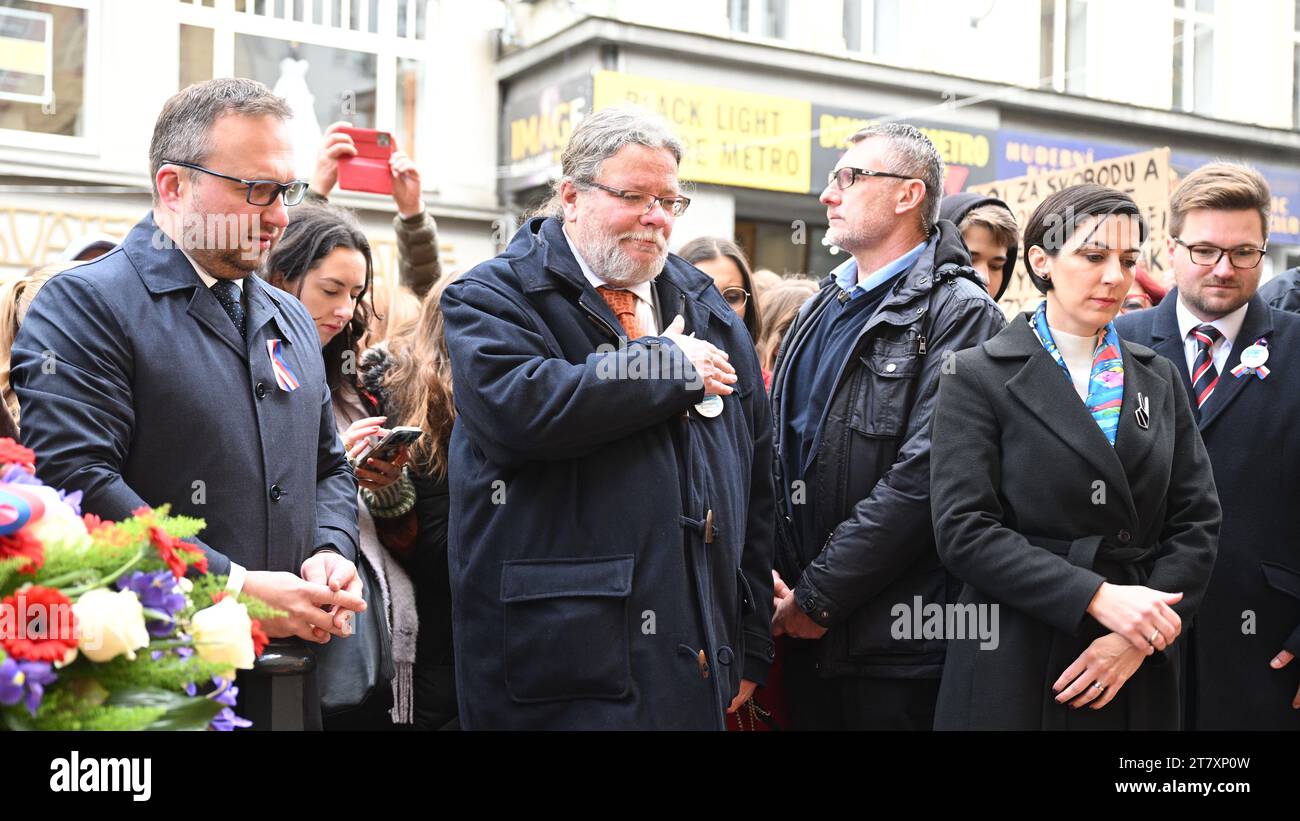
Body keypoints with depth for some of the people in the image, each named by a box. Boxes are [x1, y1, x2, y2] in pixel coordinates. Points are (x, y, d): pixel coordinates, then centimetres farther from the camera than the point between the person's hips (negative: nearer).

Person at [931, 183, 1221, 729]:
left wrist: (1141, 635, -10)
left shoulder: (1159, 381, 10)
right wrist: (1097, 597, -20)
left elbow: (1197, 521, 4)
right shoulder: (977, 376, -4)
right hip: (1015, 667, -4)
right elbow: (963, 529, -13)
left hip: (1137, 674, 4)